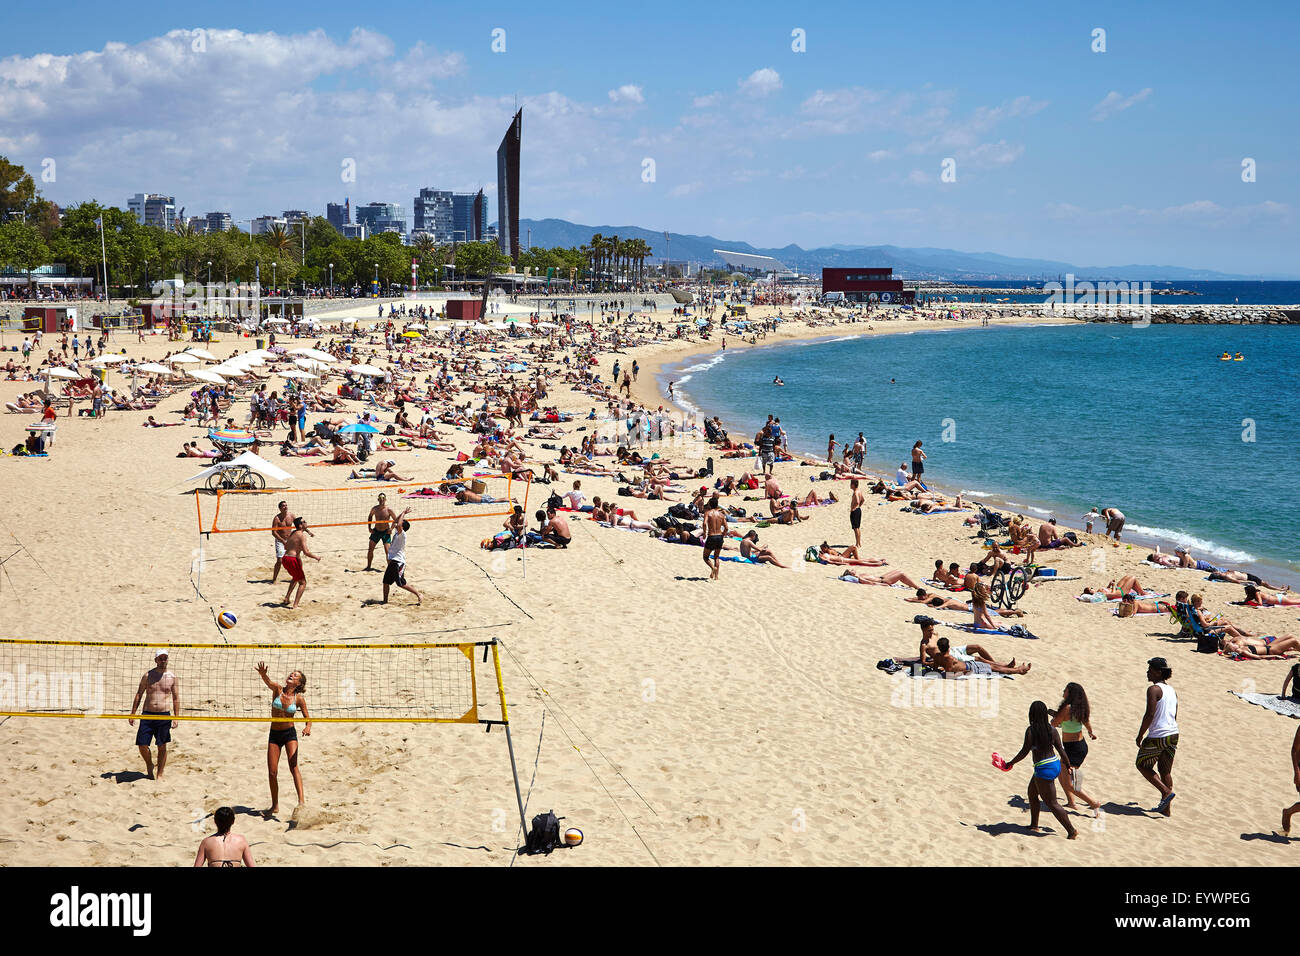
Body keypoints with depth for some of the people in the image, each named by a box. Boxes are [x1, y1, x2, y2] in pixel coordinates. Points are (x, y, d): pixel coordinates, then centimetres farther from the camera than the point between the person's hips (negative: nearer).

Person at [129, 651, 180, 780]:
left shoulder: (172, 677, 3)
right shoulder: (148, 675, 4)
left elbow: (176, 698, 5)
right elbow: (139, 694, 8)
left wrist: (176, 717, -2)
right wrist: (132, 714, 4)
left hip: (164, 715, -1)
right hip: (147, 714, 1)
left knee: (162, 746, 2)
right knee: (142, 745, -2)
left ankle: (159, 773, 15)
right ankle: (149, 766, 25)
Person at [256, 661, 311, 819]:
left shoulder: (299, 698, -5)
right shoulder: (278, 689, -5)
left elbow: (307, 717, 3)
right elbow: (268, 682, -26)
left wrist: (308, 727, -21)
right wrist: (263, 675, -50)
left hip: (290, 734, -2)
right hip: (274, 735, 2)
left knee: (293, 765, -22)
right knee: (272, 772, 2)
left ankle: (301, 801, -30)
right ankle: (275, 806, 16)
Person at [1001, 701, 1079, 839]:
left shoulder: (1031, 730, -17)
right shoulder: (1052, 729, -1)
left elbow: (1024, 751, -15)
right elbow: (1060, 750, 2)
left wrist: (1011, 763, -3)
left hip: (1043, 768, -8)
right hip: (1055, 765, 8)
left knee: (1051, 803, 2)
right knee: (1032, 793, 25)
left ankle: (1072, 830, 4)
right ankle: (1034, 824, 35)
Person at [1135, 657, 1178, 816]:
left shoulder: (1154, 689, -14)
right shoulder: (1171, 690, 13)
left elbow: (1150, 714, -21)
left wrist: (1140, 735, -13)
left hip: (1157, 737, -8)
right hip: (1173, 734, 8)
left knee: (1142, 765, 10)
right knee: (1166, 771, 15)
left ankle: (1166, 791, -4)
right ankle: (1166, 809, 19)